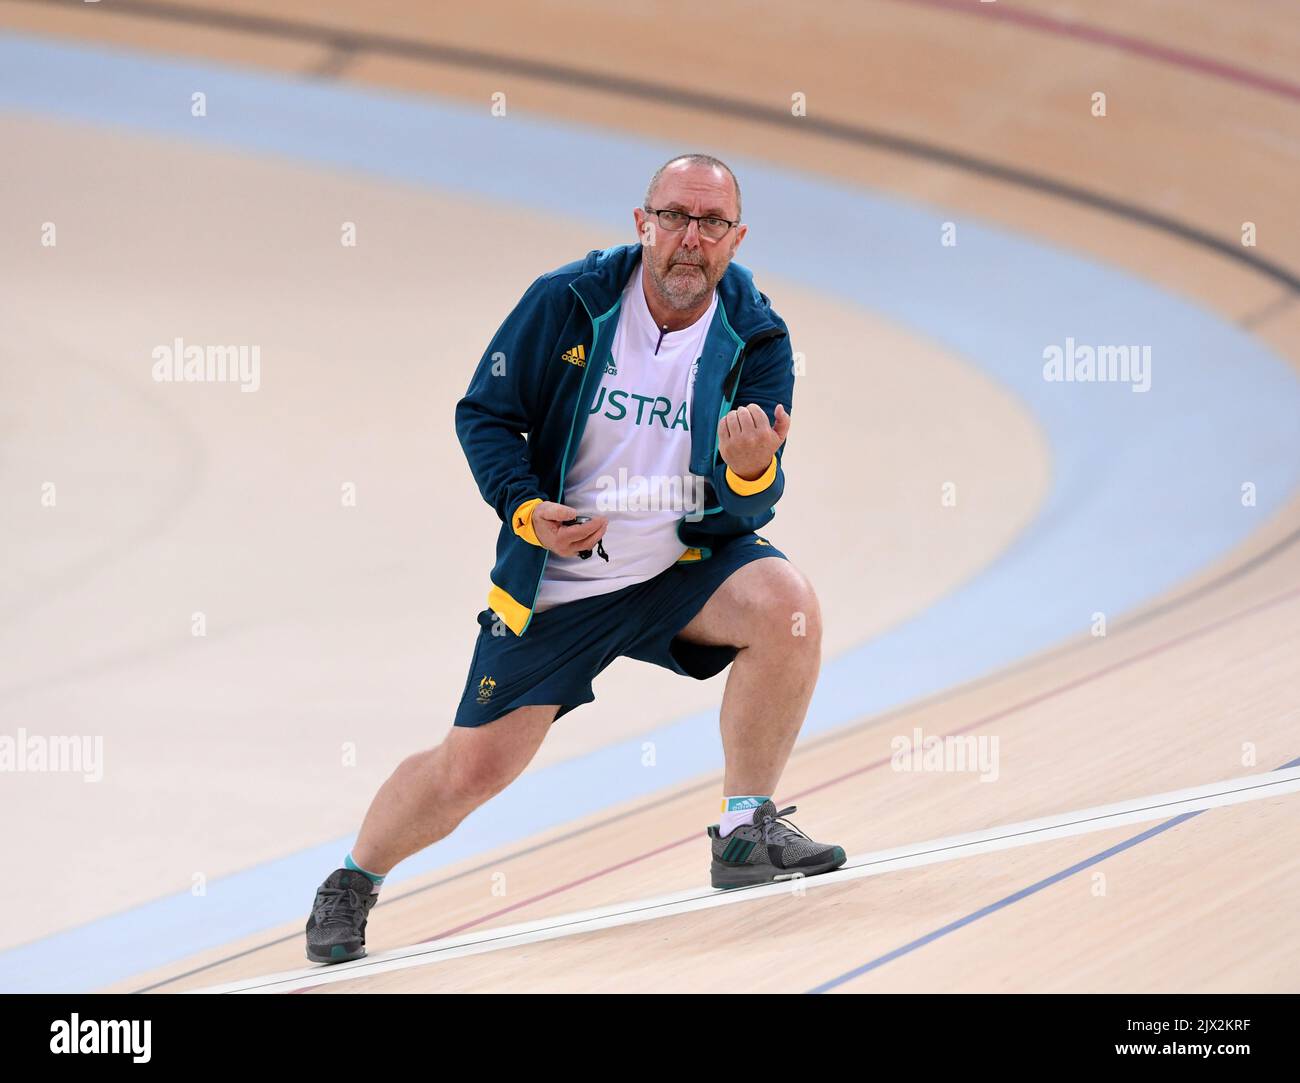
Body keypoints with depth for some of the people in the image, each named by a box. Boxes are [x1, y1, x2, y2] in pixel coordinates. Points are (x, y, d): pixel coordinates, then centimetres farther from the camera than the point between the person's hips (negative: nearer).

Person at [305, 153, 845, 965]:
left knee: (785, 601, -29)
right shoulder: (567, 303, -13)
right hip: (558, 583, -1)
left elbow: (748, 510, -13)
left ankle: (747, 832, -16)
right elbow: (485, 414, -2)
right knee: (473, 768, -2)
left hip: (686, 566, 1)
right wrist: (527, 510, -18)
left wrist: (749, 473, -37)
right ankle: (353, 883, 28)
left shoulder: (756, 339, -11)